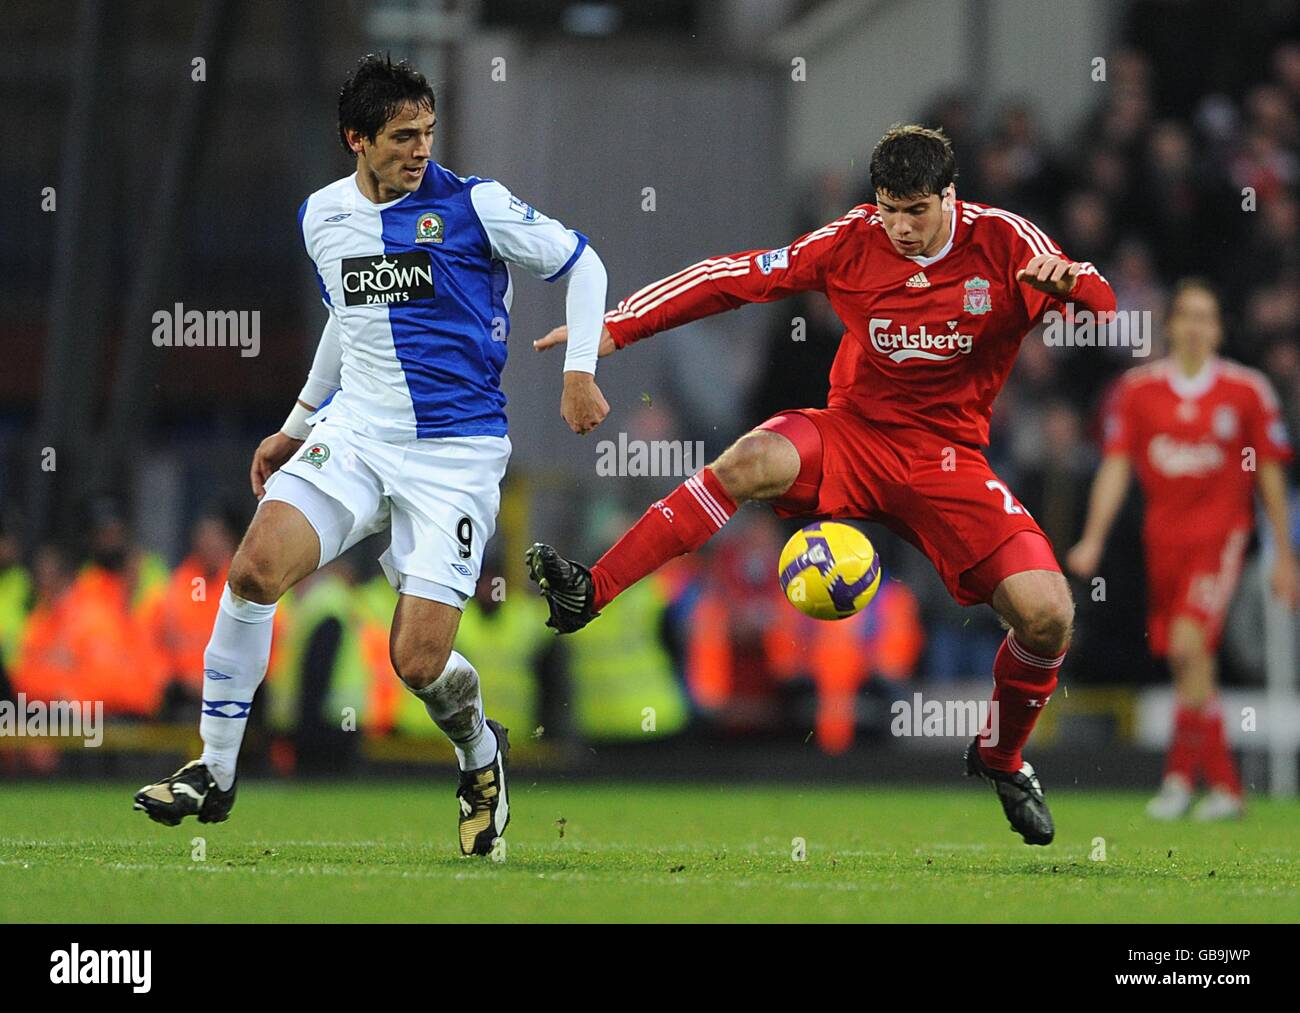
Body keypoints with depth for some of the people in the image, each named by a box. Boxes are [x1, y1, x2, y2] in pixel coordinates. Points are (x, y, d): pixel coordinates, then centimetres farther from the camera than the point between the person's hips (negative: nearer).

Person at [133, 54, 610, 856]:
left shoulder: (473, 205, -7)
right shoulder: (323, 217, 7)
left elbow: (581, 263, 3)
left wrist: (579, 371, -7)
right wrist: (296, 426, 29)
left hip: (457, 451, -4)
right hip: (354, 432, 4)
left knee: (419, 660, -11)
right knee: (256, 566, -21)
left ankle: (481, 755, 26)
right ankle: (215, 774, -8)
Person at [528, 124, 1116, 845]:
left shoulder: (1003, 242, -8)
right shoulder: (853, 243, -6)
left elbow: (1102, 307, -12)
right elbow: (738, 276, -4)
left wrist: (1068, 281, -37)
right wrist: (618, 325, -9)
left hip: (949, 459, 0)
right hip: (853, 430, 0)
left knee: (1048, 615, -16)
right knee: (752, 459, -33)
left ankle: (1001, 758, 14)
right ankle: (587, 595, -37)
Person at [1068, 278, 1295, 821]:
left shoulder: (1247, 390, 0)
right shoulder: (1137, 389, 4)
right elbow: (1115, 467, 4)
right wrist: (1093, 540, -6)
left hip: (1220, 532, -3)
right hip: (1163, 536, 3)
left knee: (1189, 644, -20)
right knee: (1189, 665, 6)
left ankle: (1180, 774, -13)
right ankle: (1224, 786, 17)